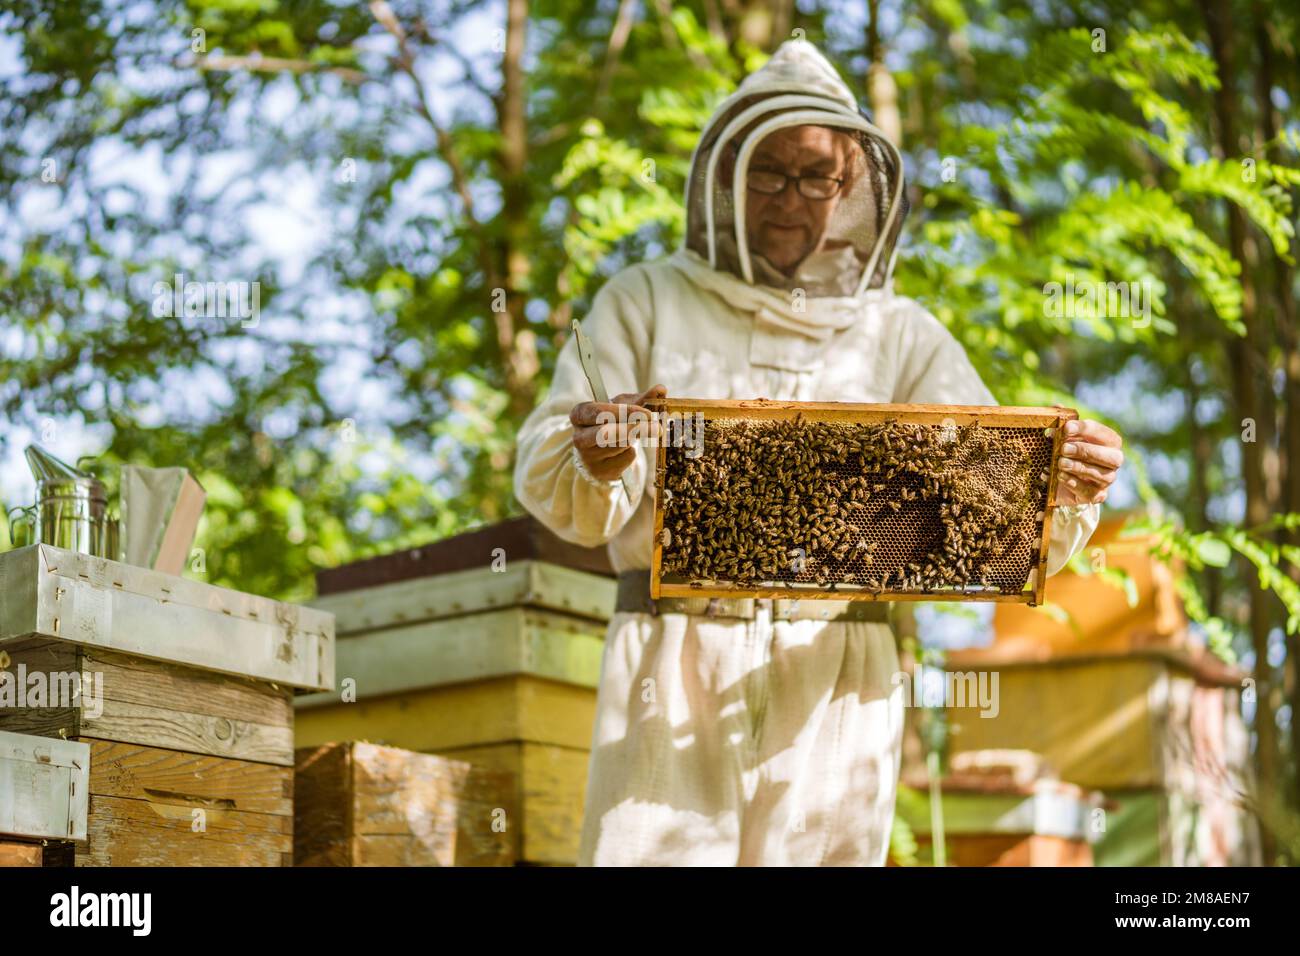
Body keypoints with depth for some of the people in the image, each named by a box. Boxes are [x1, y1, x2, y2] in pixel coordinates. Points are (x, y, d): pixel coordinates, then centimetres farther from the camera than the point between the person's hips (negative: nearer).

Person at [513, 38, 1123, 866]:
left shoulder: (900, 335, 12)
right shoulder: (645, 302, 9)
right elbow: (548, 481, -1)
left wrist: (1065, 491, -18)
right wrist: (594, 461, -24)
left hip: (837, 679, 2)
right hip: (674, 665, -1)